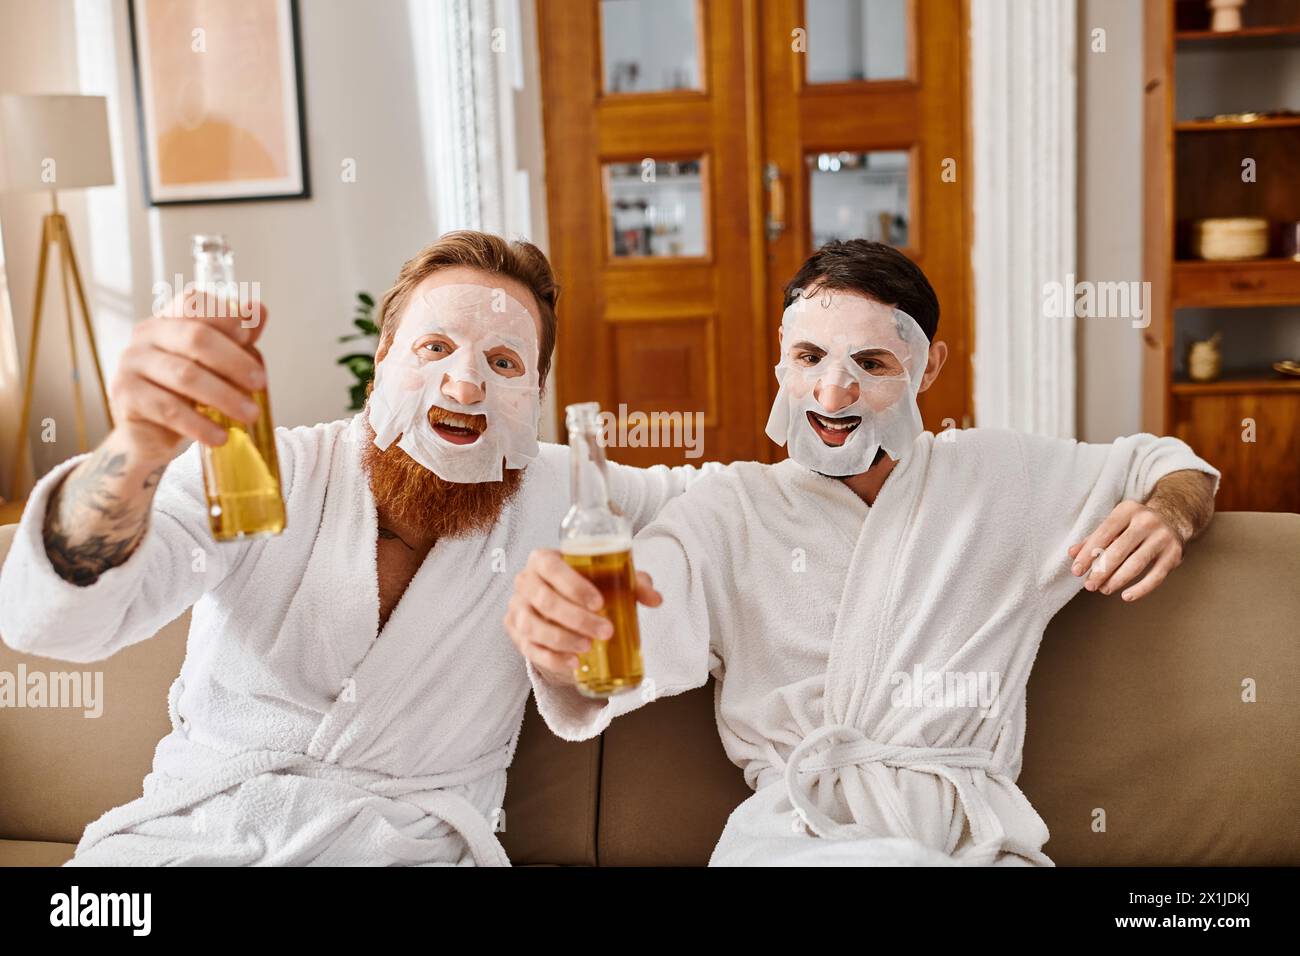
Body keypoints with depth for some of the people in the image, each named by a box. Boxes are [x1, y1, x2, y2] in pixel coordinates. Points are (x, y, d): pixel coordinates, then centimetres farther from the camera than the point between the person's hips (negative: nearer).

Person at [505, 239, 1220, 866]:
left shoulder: (1000, 476, 18)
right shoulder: (732, 509, 11)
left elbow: (1163, 462, 31)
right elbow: (627, 645, -7)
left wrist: (1170, 512, 5)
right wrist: (561, 640, -33)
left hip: (976, 834, 3)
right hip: (793, 831, -2)